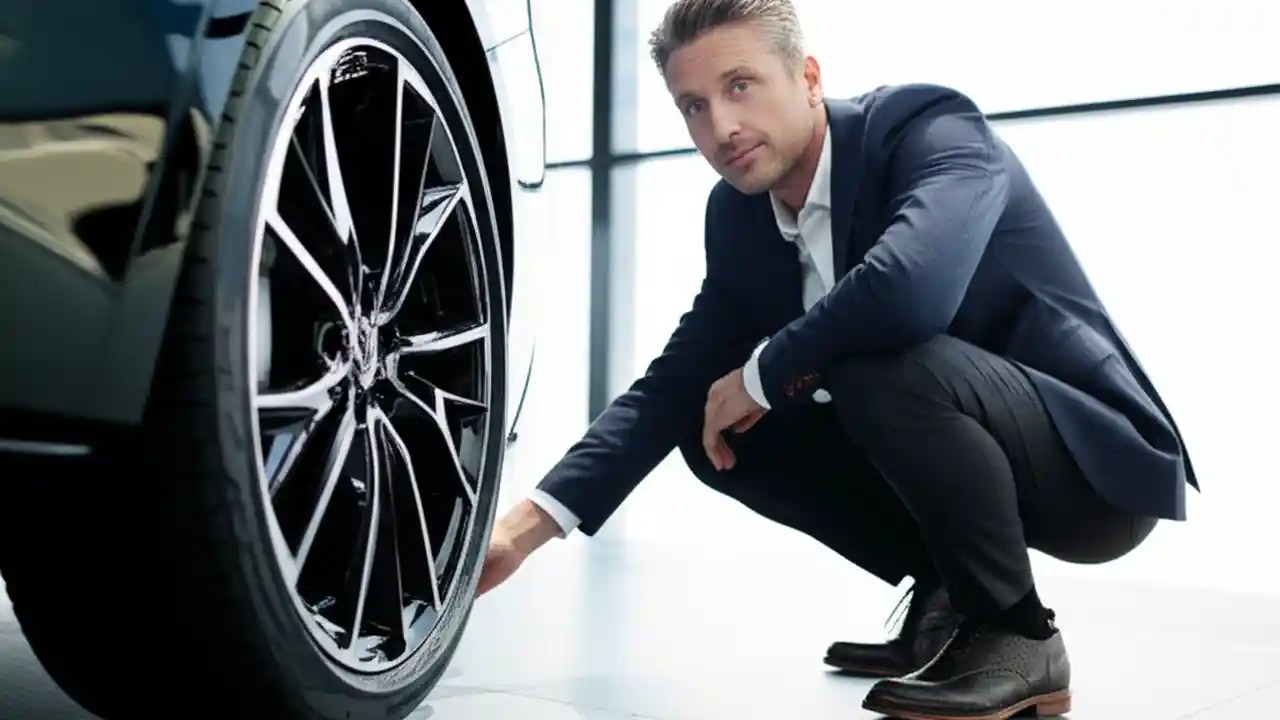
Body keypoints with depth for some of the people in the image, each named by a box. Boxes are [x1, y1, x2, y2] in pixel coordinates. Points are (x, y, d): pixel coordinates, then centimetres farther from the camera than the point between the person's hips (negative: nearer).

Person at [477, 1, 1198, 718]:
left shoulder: (931, 126, -21)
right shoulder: (738, 213, 1)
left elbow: (910, 287, -40)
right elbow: (677, 381, 1)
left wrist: (763, 374, -23)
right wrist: (531, 522, -9)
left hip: (1098, 456, -7)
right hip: (972, 453, 8)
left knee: (882, 364, -34)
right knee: (714, 429, -1)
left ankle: (1016, 633, -13)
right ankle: (946, 596, 7)